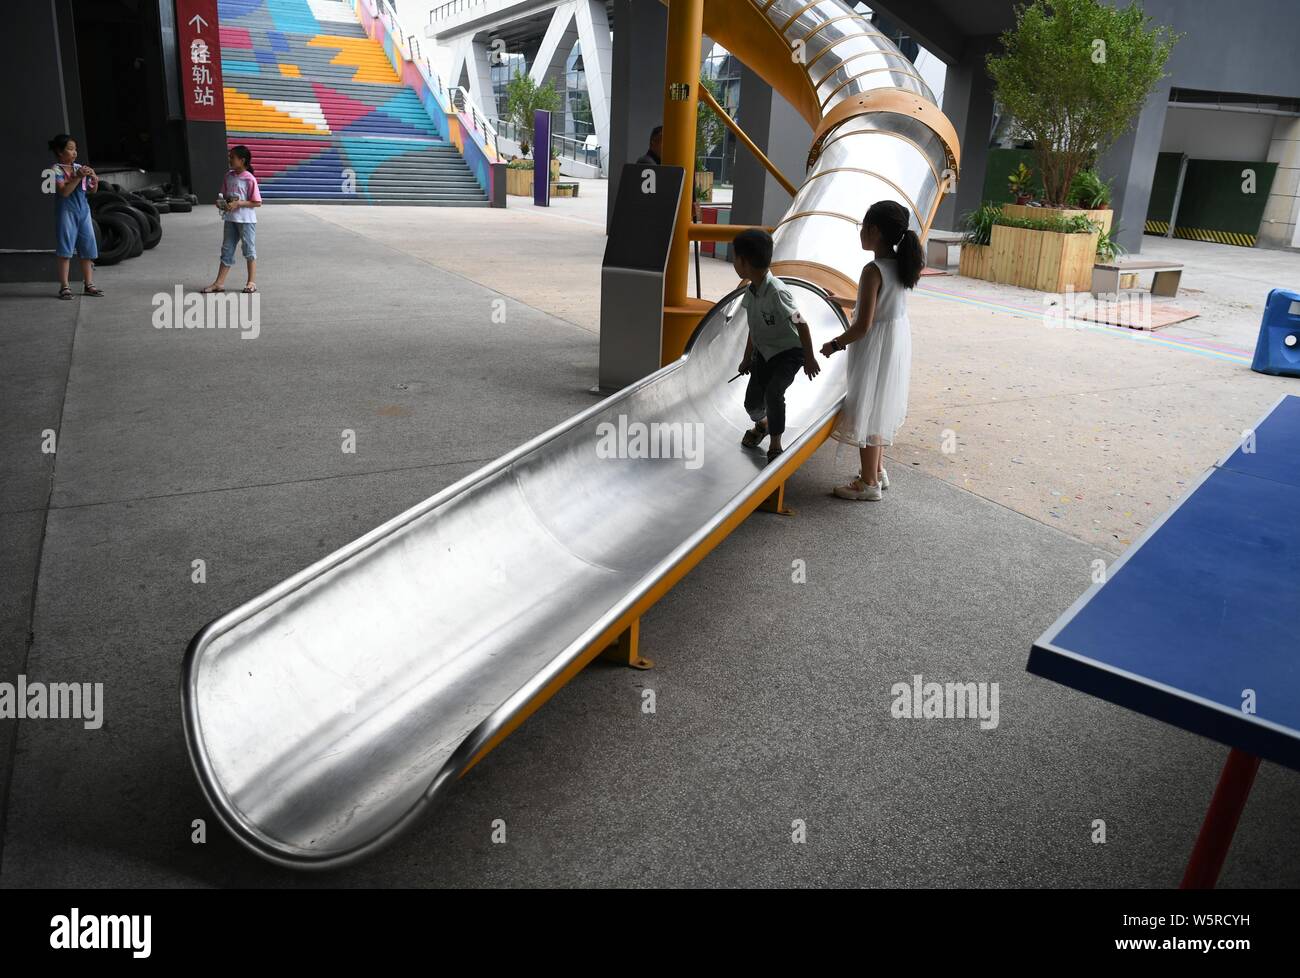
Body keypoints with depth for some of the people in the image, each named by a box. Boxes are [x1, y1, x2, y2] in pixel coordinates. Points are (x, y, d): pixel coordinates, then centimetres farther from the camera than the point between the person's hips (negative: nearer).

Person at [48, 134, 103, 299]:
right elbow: (64, 191, -18)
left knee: (87, 249, 7)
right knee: (65, 250, -3)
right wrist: (78, 177, -22)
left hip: (83, 210, 6)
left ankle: (88, 284, 14)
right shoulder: (57, 170, -7)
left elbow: (92, 190, 13)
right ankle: (64, 286, 0)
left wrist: (94, 179, -6)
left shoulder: (79, 167, 9)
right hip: (66, 211, -6)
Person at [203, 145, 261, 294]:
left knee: (249, 250, 4)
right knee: (226, 251, 7)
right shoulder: (229, 177, 8)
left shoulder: (249, 179, -12)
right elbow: (224, 196, 18)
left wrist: (238, 203, -19)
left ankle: (252, 282, 15)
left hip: (246, 220, -7)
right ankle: (219, 283, 9)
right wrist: (221, 202, -4)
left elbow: (257, 202, -13)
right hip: (230, 219, 7)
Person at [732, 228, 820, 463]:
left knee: (773, 393, -26)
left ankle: (775, 444, -8)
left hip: (788, 351, -7)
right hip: (764, 352, 7)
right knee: (752, 400, 4)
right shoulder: (751, 291, -3)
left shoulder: (776, 292, -28)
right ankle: (761, 424, 39)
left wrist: (809, 359, -14)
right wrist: (747, 358, 19)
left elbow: (802, 325, -21)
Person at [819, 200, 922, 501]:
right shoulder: (901, 264, 0)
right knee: (879, 409, 21)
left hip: (875, 348, -9)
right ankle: (878, 471, 34)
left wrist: (835, 344, -10)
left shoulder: (873, 271, -24)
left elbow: (862, 326, -25)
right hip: (897, 340, 9)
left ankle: (869, 483, 12)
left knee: (867, 411, 3)